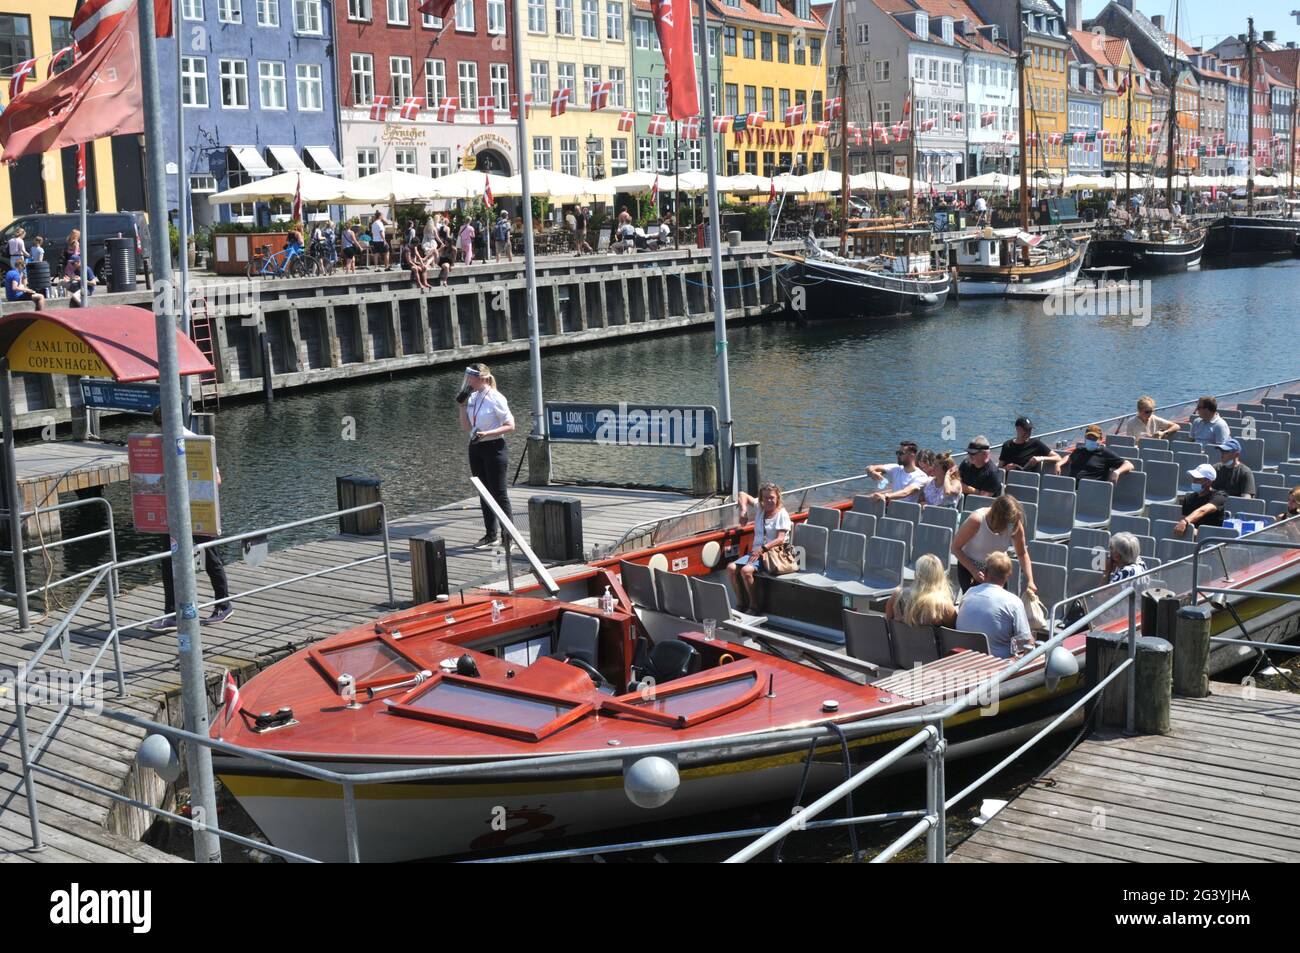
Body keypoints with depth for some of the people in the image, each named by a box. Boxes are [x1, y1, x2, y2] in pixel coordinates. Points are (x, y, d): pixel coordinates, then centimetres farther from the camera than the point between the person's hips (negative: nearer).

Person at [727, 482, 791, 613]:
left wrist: (762, 549, -22)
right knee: (731, 568, -16)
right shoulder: (760, 507, 14)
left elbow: (780, 539, -13)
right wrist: (744, 509, 5)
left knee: (746, 570, -31)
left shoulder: (782, 514, -4)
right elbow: (742, 494, 24)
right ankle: (741, 603, -7)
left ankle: (754, 606, -17)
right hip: (756, 551, 7)